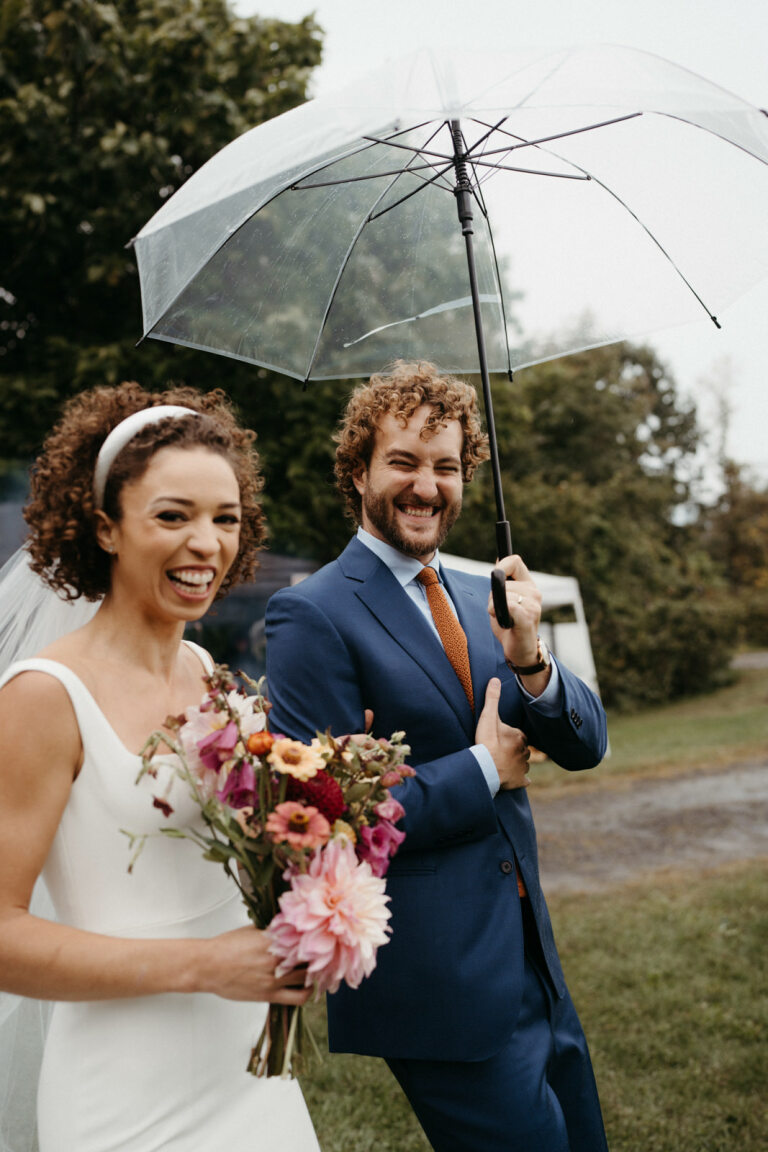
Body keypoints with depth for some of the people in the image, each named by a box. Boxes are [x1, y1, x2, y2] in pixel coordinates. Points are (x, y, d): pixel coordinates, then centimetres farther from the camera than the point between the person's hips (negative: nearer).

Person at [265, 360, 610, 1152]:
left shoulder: (475, 598, 9)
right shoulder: (313, 615, -13)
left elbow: (584, 747, 5)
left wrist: (528, 659, -15)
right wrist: (483, 771, -12)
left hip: (532, 964, 7)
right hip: (439, 987, -7)